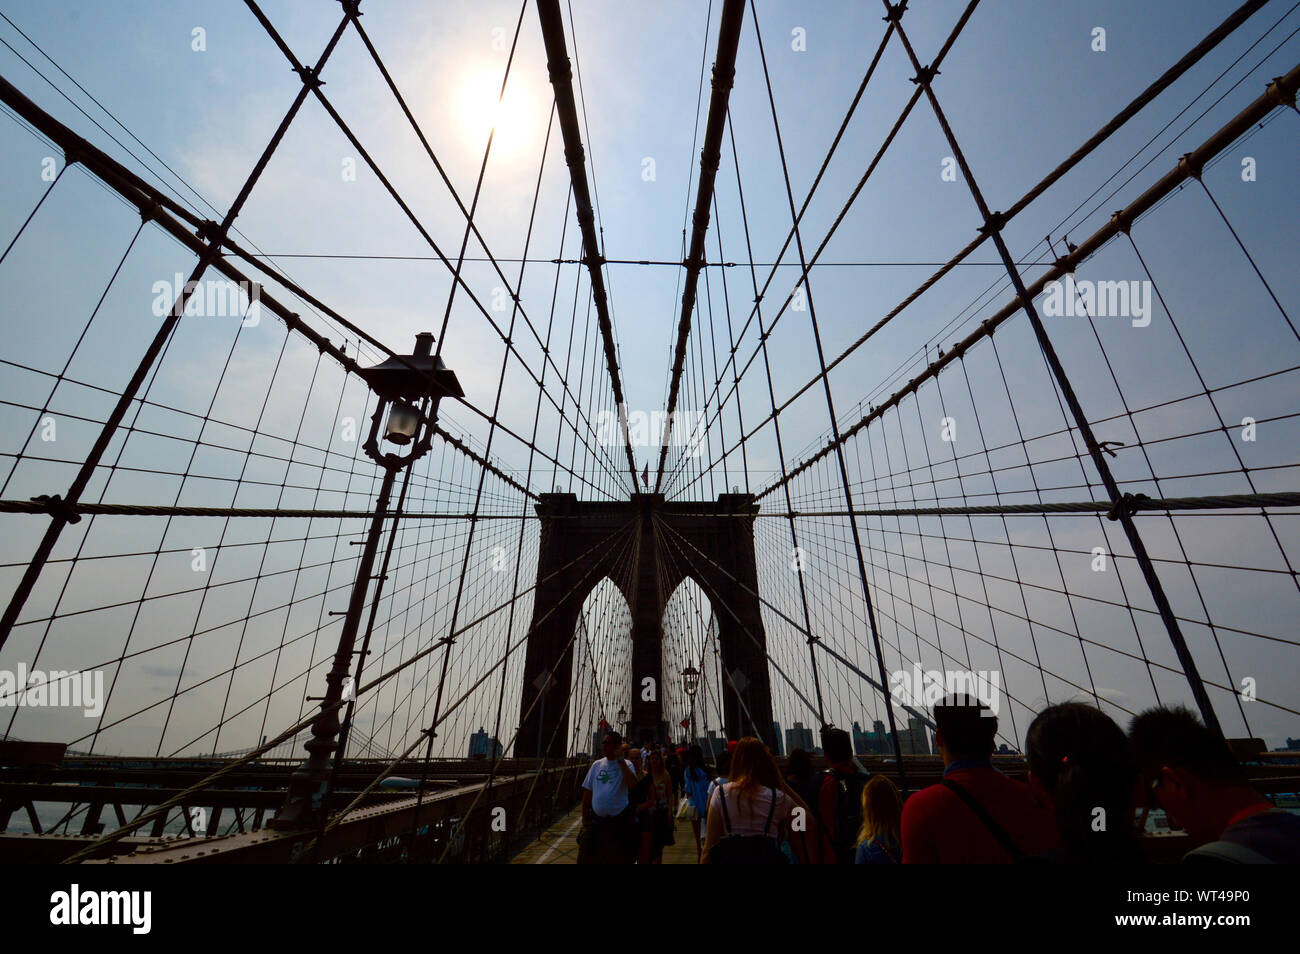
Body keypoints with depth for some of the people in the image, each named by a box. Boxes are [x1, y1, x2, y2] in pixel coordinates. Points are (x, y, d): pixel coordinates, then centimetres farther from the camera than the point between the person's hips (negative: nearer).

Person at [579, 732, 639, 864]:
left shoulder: (625, 764, -7)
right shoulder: (597, 764, 5)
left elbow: (632, 784, -27)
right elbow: (587, 793, 11)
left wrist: (620, 760, -27)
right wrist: (585, 819, 9)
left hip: (619, 822, -4)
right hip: (595, 820, 4)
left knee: (617, 859, 9)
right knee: (588, 858, 11)